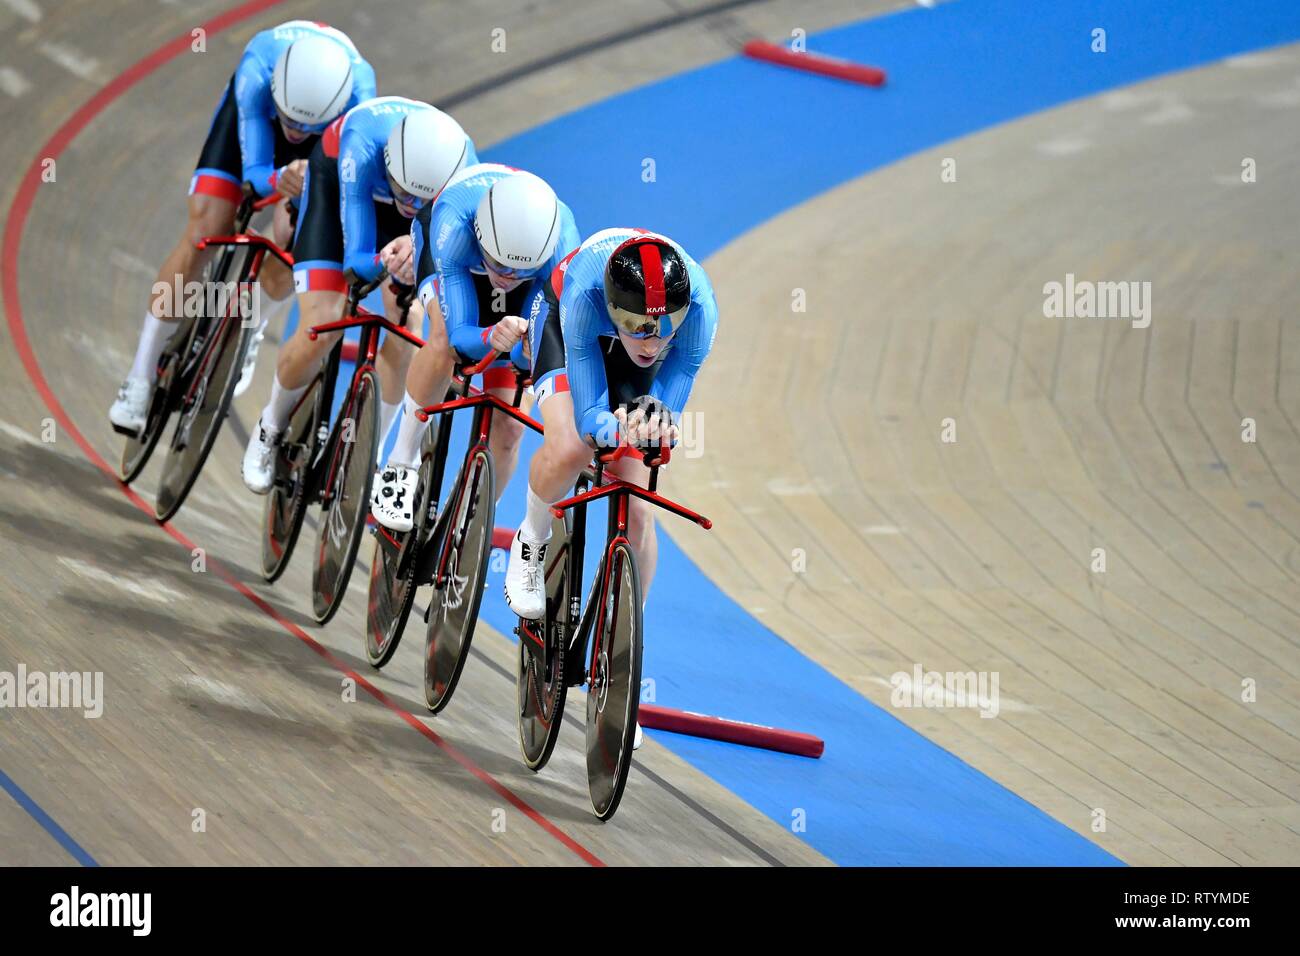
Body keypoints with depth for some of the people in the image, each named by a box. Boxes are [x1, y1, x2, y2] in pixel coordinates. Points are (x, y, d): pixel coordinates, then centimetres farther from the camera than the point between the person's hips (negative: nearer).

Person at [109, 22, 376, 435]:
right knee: (203, 233, -15)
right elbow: (254, 171, -36)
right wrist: (280, 180, -59)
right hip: (252, 108, -1)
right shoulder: (257, 74, -42)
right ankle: (141, 378, -7)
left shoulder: (359, 89, -41)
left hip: (331, 133, 1)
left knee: (291, 243, -19)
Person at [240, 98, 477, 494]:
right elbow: (356, 259, -39)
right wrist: (385, 263, -61)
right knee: (320, 331, -14)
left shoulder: (463, 164, -37)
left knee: (407, 328, -16)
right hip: (334, 180, -2)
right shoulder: (364, 148, -43)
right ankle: (270, 431, 14)